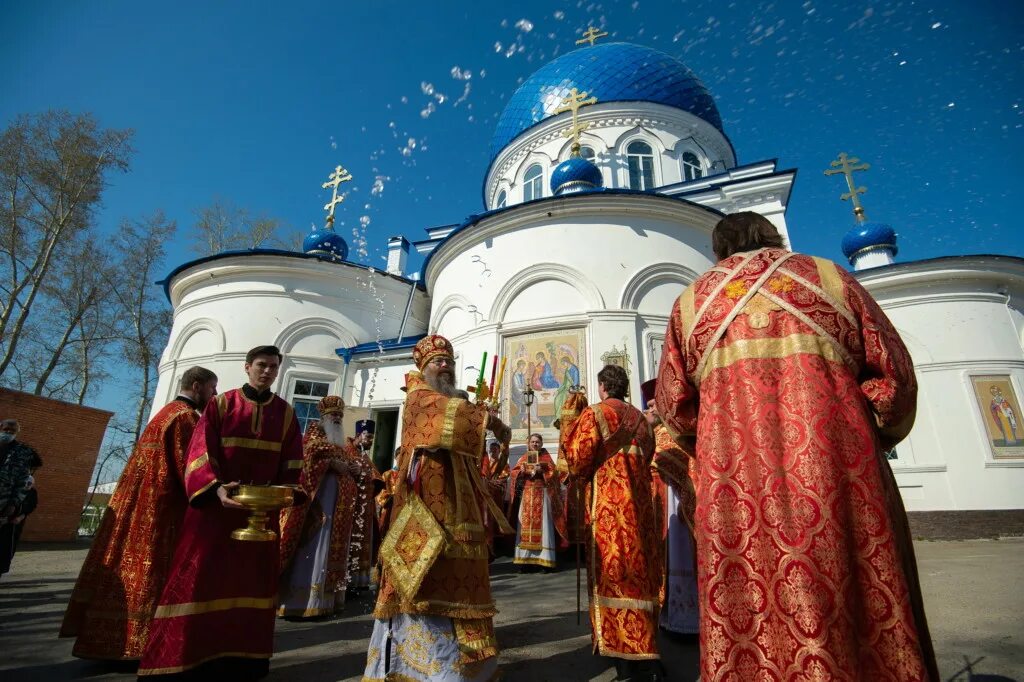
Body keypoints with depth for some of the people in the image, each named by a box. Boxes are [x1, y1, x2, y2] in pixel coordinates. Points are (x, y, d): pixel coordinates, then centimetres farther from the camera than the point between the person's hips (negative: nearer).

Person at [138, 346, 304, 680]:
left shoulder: (285, 412, 8)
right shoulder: (220, 404, 2)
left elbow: (291, 461, 6)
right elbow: (200, 450, -8)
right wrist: (216, 488, -24)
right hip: (214, 503, -2)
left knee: (252, 580, 6)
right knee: (200, 577, -1)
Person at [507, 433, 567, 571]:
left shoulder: (546, 458, 7)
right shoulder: (523, 458, 13)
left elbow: (553, 474, -2)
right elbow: (513, 473, 8)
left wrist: (541, 471, -16)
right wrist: (521, 472, -11)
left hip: (542, 495, -2)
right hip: (526, 495, 3)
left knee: (542, 525, -6)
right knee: (525, 524, -1)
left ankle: (544, 559, -3)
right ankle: (524, 558, 2)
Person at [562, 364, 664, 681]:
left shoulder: (595, 413, -7)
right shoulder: (641, 419, 12)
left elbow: (578, 462, -9)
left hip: (608, 502, -7)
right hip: (639, 502, 7)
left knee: (614, 573, -3)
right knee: (638, 570, 13)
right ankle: (642, 649, 24)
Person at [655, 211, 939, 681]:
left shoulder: (691, 301, 10)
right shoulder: (830, 277, 10)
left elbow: (672, 402, 8)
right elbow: (895, 375, 6)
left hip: (739, 486, 0)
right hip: (839, 474, 1)